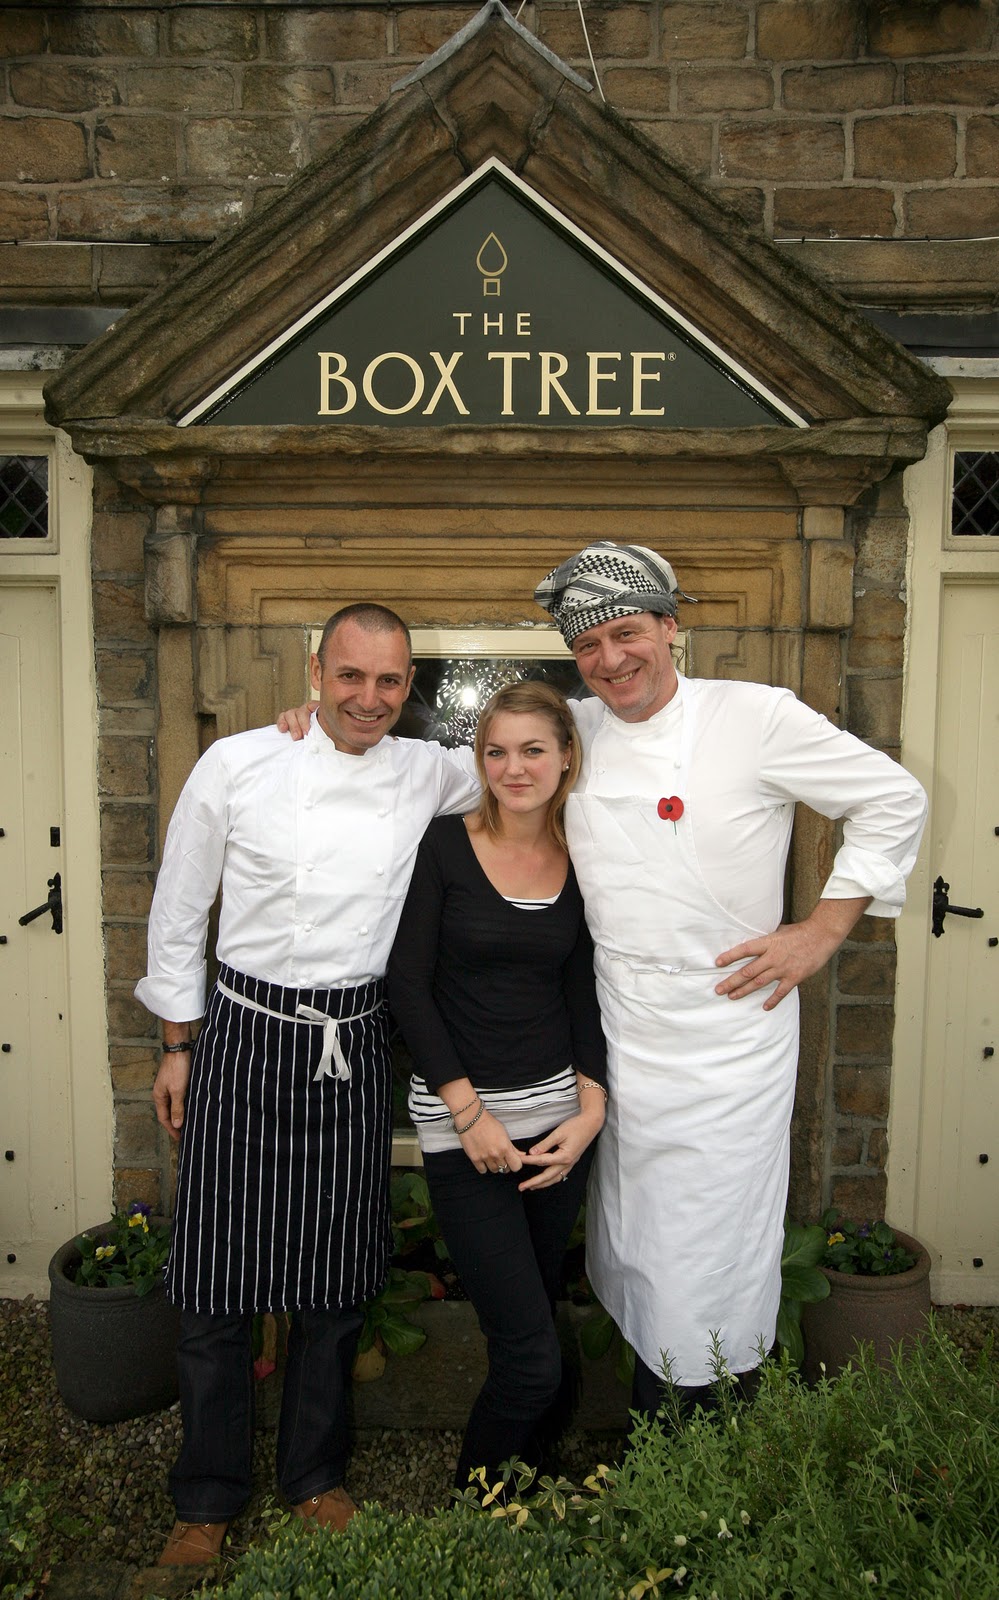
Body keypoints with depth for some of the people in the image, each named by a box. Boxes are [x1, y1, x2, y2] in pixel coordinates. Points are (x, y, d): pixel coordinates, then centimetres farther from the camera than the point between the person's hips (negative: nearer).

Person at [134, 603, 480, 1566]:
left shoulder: (430, 776, 0)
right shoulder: (237, 764, -5)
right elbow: (178, 911, 3)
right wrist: (177, 1044, 6)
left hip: (351, 1051, 2)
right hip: (241, 1038, -1)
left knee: (334, 1278, 12)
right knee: (218, 1276, 6)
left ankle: (315, 1476, 36)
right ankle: (209, 1498, 30)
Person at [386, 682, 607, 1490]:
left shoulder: (581, 862, 4)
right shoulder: (446, 844, -7)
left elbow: (582, 993, 7)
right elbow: (409, 984, -8)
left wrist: (591, 1110, -5)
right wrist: (470, 1112, -11)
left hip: (558, 1112, 4)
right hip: (460, 1119, -4)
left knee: (531, 1326, 15)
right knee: (531, 1356, -5)